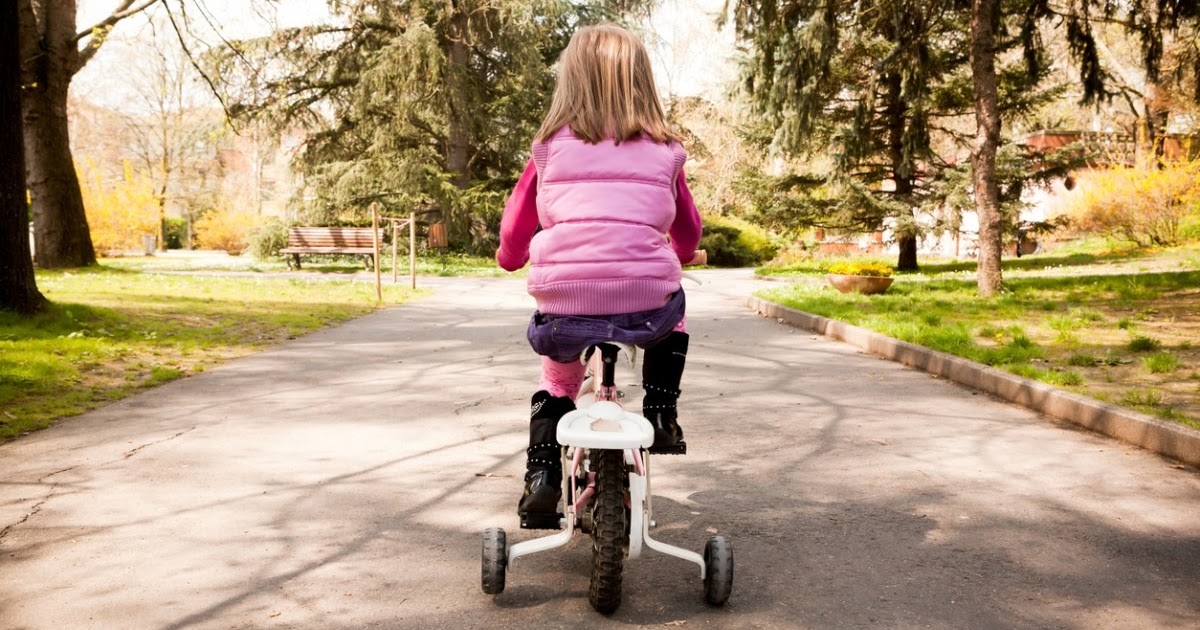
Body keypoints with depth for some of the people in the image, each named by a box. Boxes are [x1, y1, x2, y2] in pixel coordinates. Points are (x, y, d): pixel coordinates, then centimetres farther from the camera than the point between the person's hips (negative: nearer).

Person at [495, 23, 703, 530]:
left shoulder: (551, 148, 7)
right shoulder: (663, 152, 10)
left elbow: (514, 233, 13)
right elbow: (689, 232, 23)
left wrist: (512, 259, 37)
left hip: (562, 307, 0)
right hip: (646, 308, 0)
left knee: (558, 377, 31)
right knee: (674, 305, 35)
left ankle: (541, 480, 19)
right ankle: (661, 416, 25)